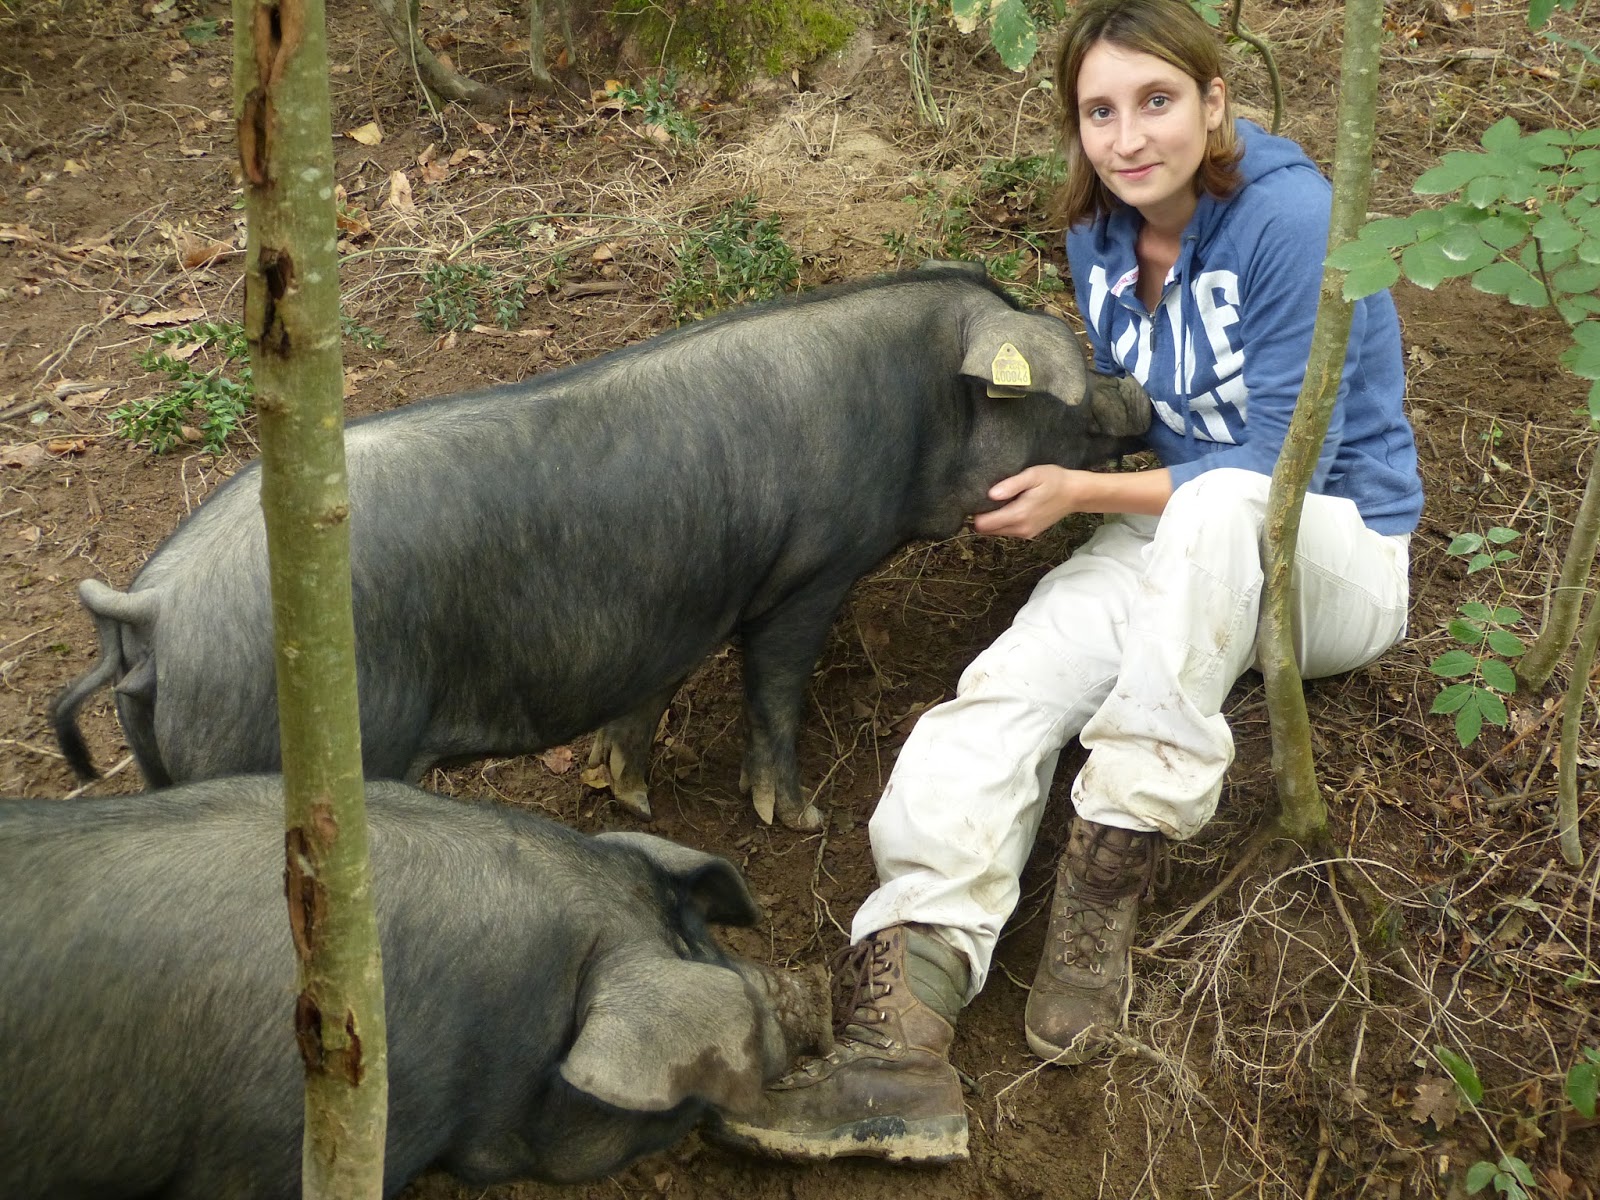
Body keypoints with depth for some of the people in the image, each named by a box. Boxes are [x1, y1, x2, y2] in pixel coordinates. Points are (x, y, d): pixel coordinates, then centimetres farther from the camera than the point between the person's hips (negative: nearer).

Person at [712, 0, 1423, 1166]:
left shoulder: (1291, 217, -19)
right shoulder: (1101, 231, 2)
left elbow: (1278, 466, -19)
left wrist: (1084, 493, -19)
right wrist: (1047, 452, -2)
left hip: (1330, 554, -5)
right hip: (1173, 547, 5)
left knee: (1218, 507, -41)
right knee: (1011, 683, -25)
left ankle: (1106, 882, -33)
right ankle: (904, 1005, -45)